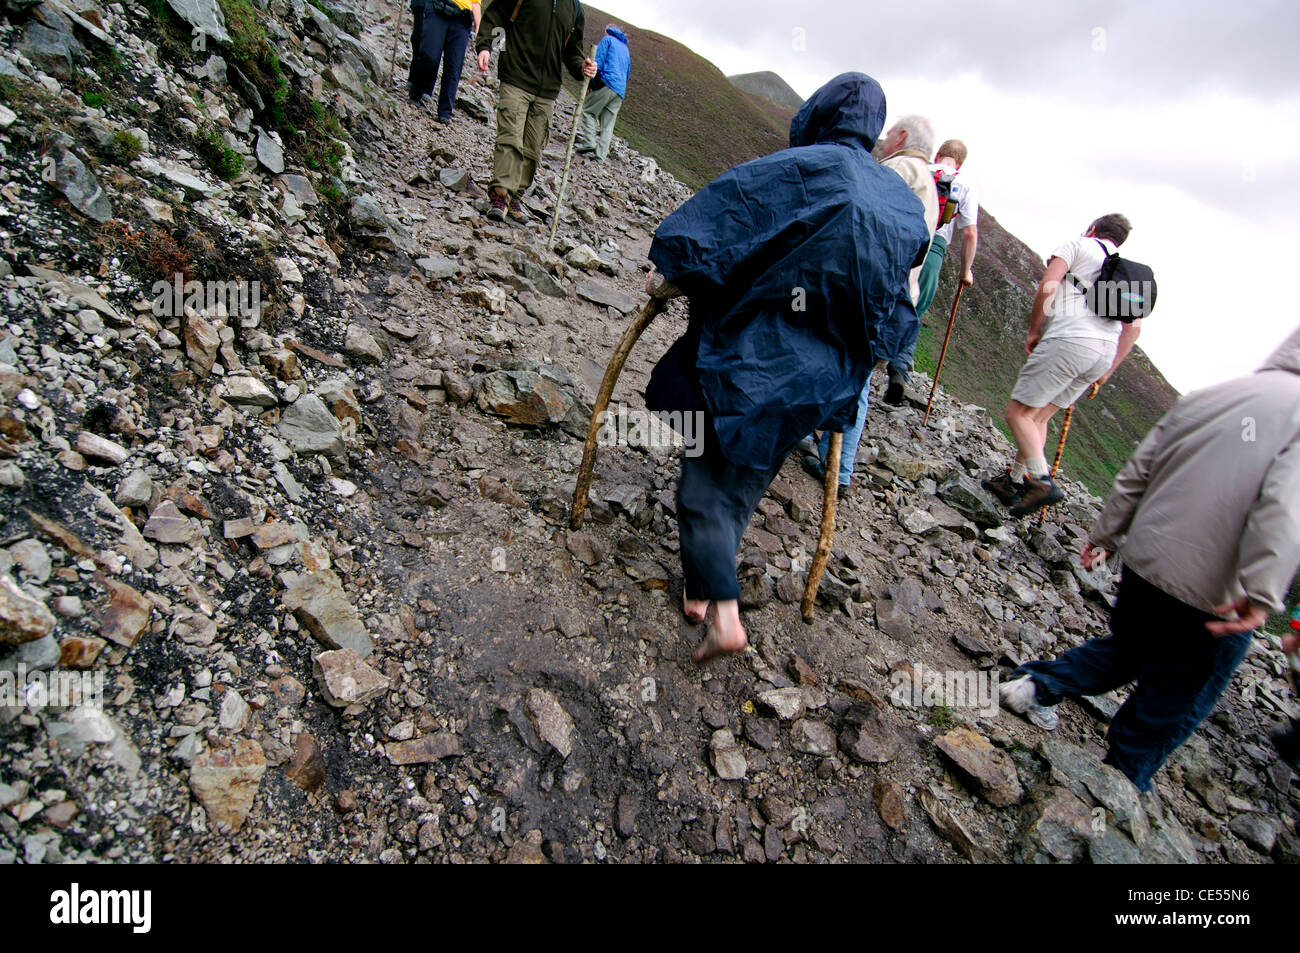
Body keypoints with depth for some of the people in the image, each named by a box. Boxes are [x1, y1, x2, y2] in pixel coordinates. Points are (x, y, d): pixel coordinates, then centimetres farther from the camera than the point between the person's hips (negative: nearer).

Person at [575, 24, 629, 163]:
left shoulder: (607, 39, 6)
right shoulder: (625, 48, 28)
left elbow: (597, 63, -4)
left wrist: (589, 84, -3)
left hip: (607, 84, -6)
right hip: (621, 91, 6)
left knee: (588, 111, 2)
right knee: (608, 124, 3)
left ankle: (590, 143, -15)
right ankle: (601, 156, -3)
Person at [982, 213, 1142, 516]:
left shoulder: (1079, 245, 11)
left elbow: (1047, 289, -6)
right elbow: (1134, 327, 20)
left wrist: (1034, 332, 6)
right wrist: (1107, 371, 22)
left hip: (1069, 341, -7)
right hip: (1104, 352, 7)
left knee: (1017, 412, -3)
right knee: (1038, 416, 15)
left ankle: (1042, 482, -15)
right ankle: (1014, 482, 18)